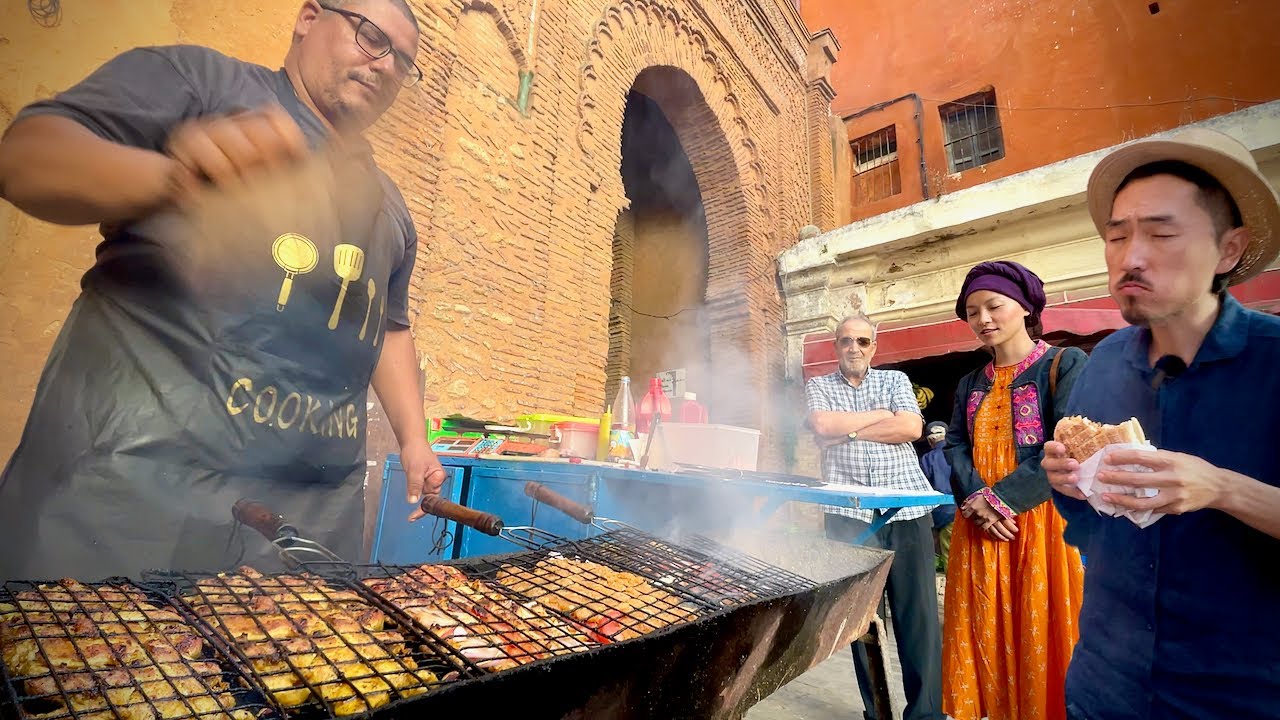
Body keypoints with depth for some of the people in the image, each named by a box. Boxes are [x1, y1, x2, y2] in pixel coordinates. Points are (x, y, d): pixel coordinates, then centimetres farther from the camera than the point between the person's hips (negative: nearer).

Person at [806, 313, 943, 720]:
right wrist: (881, 414, -1)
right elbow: (822, 425, -9)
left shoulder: (895, 380, 14)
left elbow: (911, 427, -3)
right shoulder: (818, 387, 12)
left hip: (907, 510, 1)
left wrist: (848, 430, -4)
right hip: (848, 514, 0)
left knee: (919, 617, 2)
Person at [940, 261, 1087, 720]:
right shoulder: (970, 384, 13)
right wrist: (975, 500, -13)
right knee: (986, 635, 11)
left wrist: (1002, 499, -18)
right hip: (980, 528, 5)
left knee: (1039, 637, 3)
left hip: (1041, 522, -4)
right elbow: (955, 446, 5)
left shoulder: (1065, 364, -2)